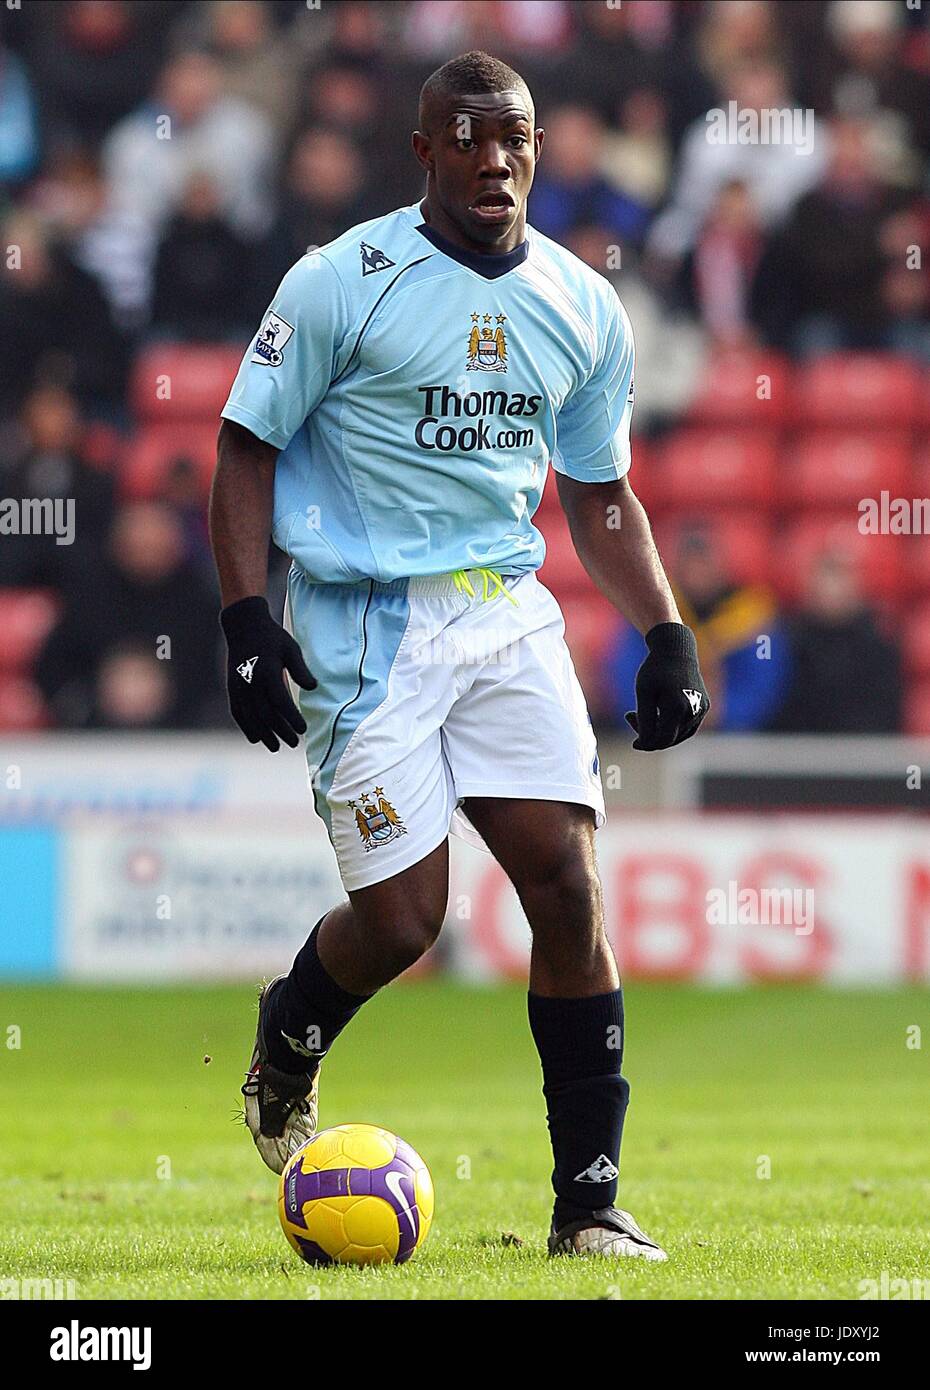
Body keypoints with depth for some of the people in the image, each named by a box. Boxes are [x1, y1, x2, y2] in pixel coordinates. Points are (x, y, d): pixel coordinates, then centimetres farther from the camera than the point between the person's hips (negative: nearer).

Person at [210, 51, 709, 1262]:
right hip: (365, 627, -4)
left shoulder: (585, 308, 8)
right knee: (401, 918, -8)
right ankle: (289, 1040, 28)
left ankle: (589, 1202, -2)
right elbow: (247, 449, -3)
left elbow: (601, 498, 18)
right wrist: (246, 620, -13)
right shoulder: (342, 283, -7)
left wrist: (667, 635, 7)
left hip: (508, 615, 4)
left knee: (568, 889, -8)